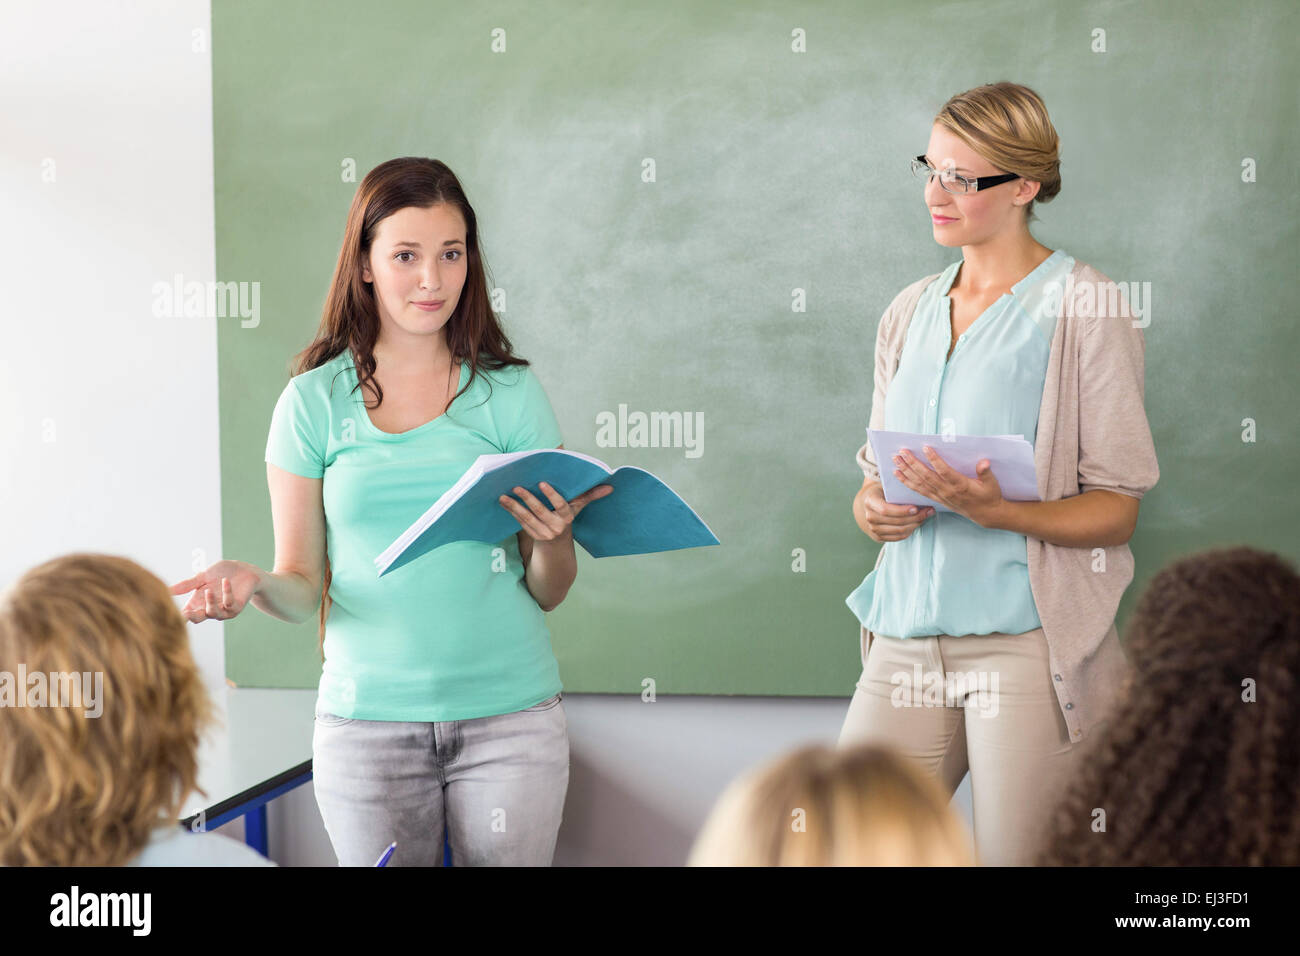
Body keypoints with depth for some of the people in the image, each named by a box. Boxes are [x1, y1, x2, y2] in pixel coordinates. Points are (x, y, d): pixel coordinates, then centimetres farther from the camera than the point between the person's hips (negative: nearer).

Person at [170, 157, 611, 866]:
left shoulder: (511, 394, 2)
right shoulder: (314, 402, 1)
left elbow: (548, 592, 3)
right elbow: (303, 587, 3)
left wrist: (552, 540, -18)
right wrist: (253, 586, -18)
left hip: (509, 715, 0)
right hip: (367, 718, 0)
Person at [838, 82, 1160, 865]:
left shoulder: (1084, 308, -2)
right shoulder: (910, 314, 15)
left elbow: (1116, 508, -5)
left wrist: (996, 511, -21)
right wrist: (872, 508, -2)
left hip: (1029, 643, -5)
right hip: (910, 638, 5)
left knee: (1015, 855, -2)